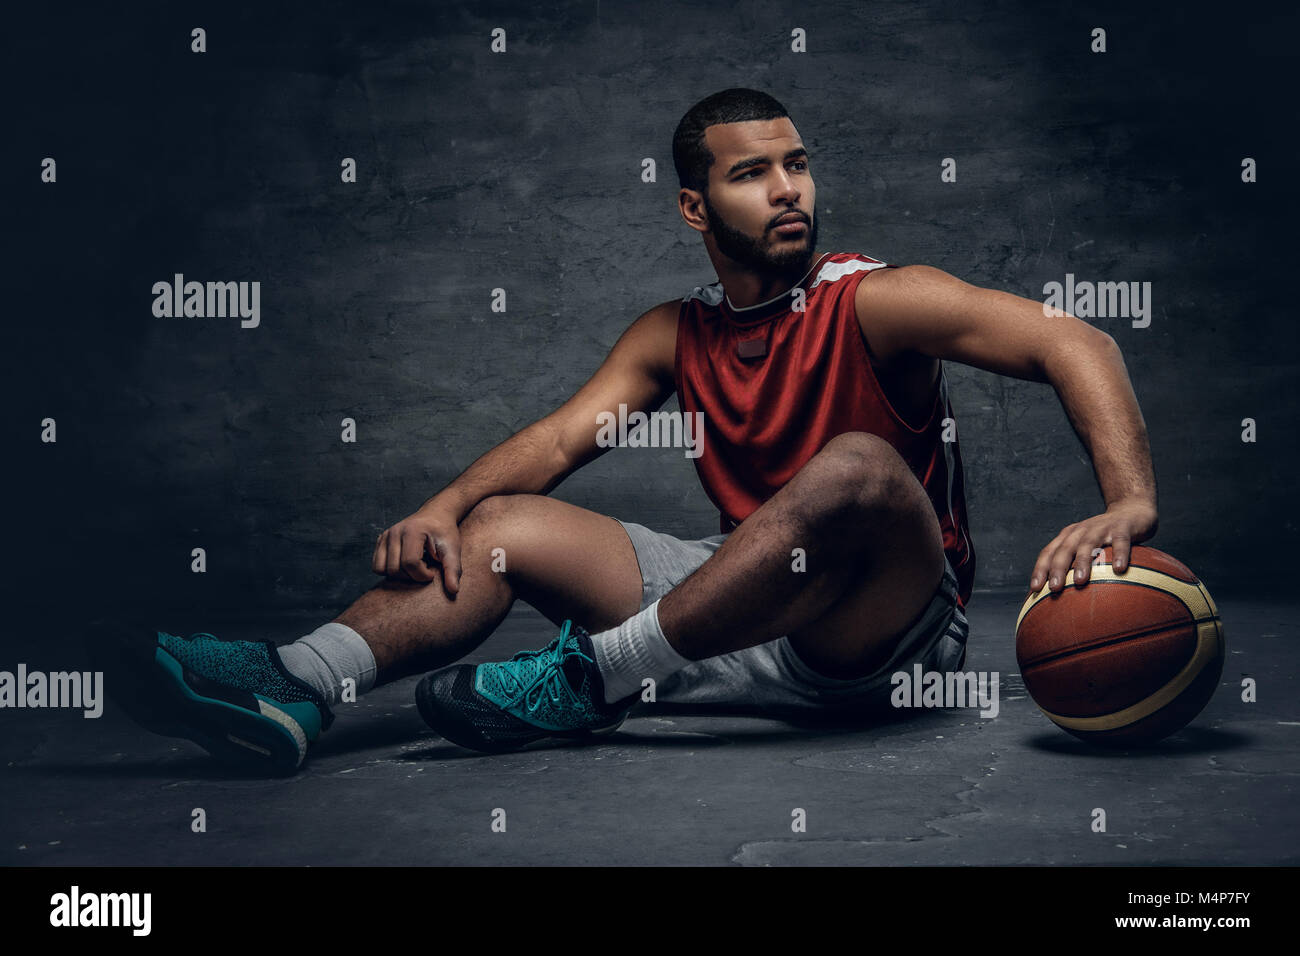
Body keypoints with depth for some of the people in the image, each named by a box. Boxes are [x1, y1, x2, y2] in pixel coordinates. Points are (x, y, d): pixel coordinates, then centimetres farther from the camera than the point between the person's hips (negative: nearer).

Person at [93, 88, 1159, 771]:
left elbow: (1073, 343, -19)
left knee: (858, 466, -37)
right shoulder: (674, 334, 10)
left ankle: (592, 679, -34)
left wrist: (1131, 505, -35)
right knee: (506, 525, -4)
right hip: (751, 614, 6)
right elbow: (562, 437, 1)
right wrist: (445, 505, -18)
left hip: (890, 628, -5)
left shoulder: (873, 300, -10)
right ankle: (298, 687, -26)